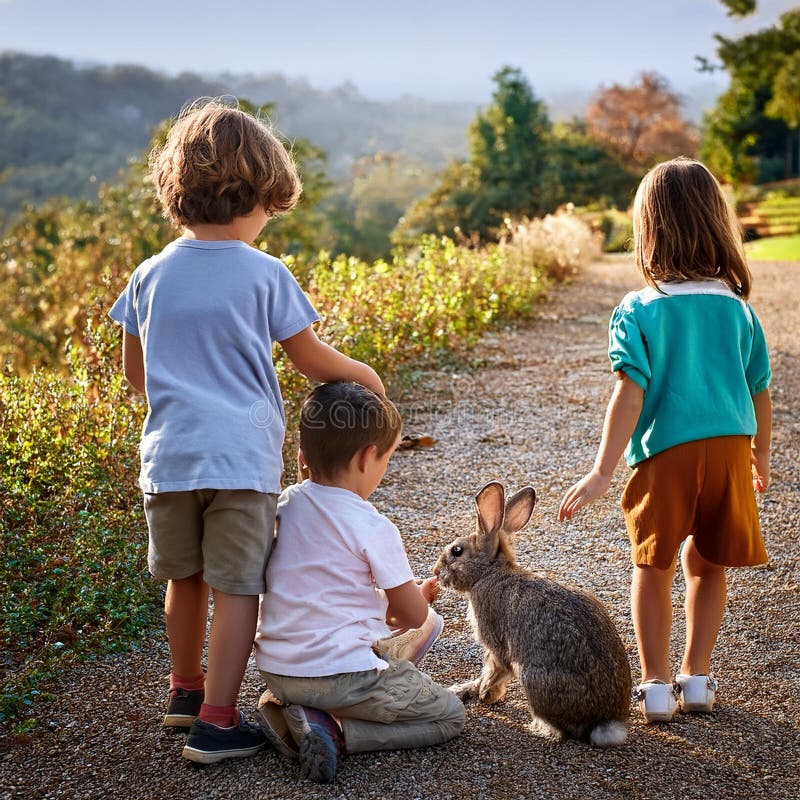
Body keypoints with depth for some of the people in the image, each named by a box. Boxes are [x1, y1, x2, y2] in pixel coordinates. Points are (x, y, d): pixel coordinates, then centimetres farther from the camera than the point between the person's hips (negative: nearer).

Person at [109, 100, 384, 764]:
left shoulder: (150, 277, 4)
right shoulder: (266, 275, -7)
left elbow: (135, 372, 13)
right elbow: (313, 361, 2)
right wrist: (365, 375, 21)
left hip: (168, 454, 4)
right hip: (242, 458, -4)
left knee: (186, 579, 21)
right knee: (237, 589, 5)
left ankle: (186, 690, 39)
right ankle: (216, 722, 6)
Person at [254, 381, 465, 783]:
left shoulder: (284, 504, 3)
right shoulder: (373, 527, -15)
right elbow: (411, 615, -4)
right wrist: (421, 593, 20)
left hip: (275, 668, 7)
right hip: (341, 671, -7)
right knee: (449, 716, 10)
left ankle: (287, 708, 7)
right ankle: (332, 731, -10)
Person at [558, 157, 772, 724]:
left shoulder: (638, 312, -9)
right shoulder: (737, 308, 2)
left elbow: (630, 396, -15)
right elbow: (760, 396, 10)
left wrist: (602, 473, -12)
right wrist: (761, 459, 25)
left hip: (666, 453, -3)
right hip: (730, 449, 3)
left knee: (654, 569, 14)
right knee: (706, 565, 19)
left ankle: (656, 685, 18)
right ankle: (697, 678, 26)